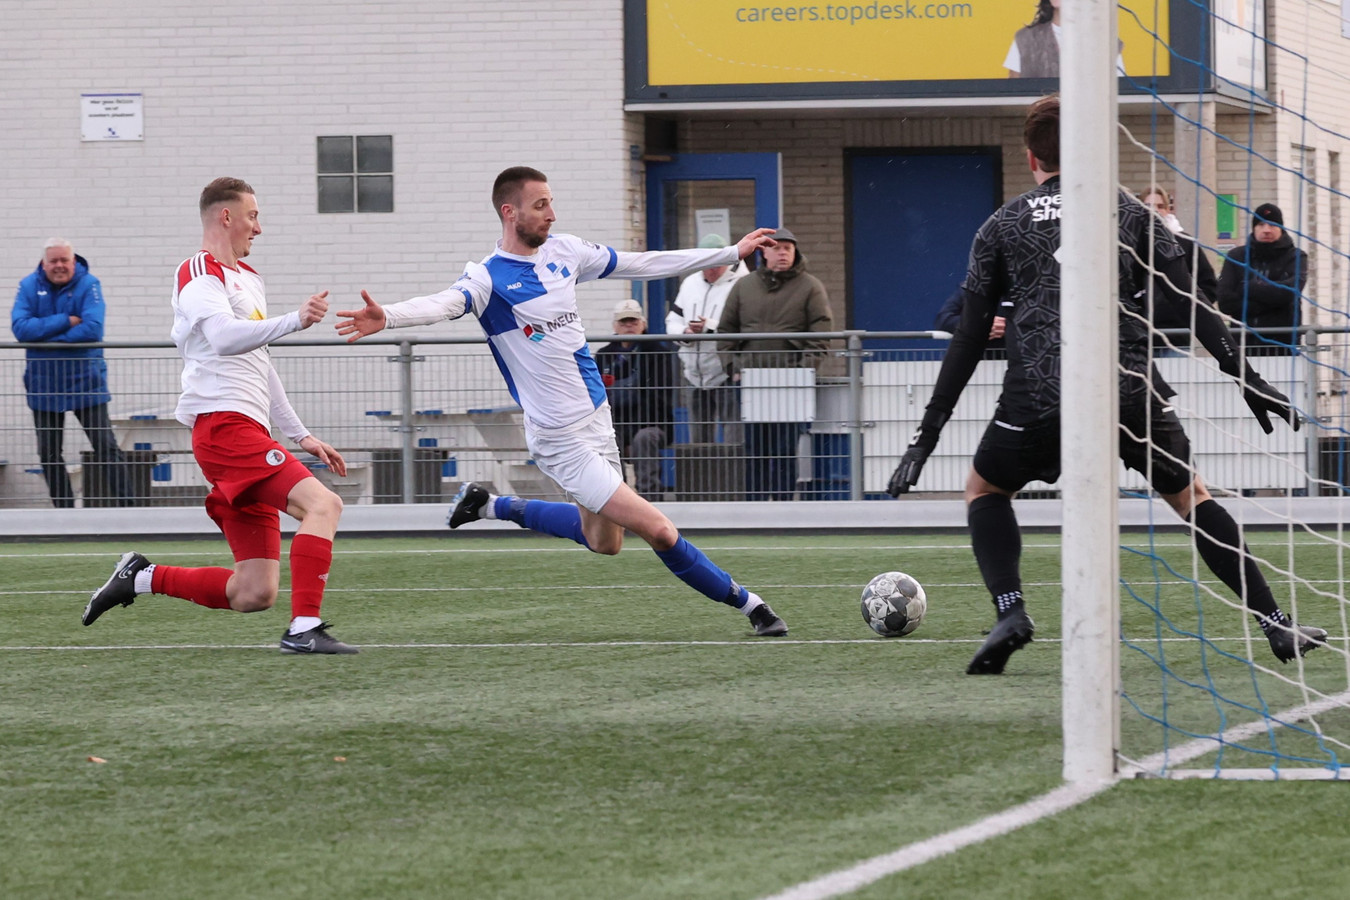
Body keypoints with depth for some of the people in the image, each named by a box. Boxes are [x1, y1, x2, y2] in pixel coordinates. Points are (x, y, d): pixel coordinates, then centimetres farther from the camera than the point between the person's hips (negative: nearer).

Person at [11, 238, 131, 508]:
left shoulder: (88, 285, -9)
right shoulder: (29, 287, -1)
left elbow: (93, 329, -22)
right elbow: (20, 327, -15)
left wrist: (47, 337, -18)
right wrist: (65, 322, -19)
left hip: (85, 381, -3)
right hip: (44, 382, 3)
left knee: (105, 445, -5)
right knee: (49, 453, 9)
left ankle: (126, 504, -4)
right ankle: (64, 512, 20)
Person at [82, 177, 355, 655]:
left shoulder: (247, 278, 26)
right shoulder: (200, 272, -5)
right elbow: (224, 337, -25)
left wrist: (300, 435, 31)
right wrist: (293, 321, -38)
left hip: (247, 429, 10)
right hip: (223, 423, -10)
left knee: (254, 593, 2)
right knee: (322, 503, -26)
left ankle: (141, 577, 14)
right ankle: (304, 628, -28)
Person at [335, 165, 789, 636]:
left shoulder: (564, 251, 4)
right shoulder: (488, 277, -16)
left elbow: (643, 263, 13)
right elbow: (444, 302, -35)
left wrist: (733, 253, 16)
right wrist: (387, 317, -58)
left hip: (597, 417, 8)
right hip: (561, 439, -8)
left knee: (602, 541, 21)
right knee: (657, 529, -10)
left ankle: (492, 506, 35)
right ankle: (744, 601, 7)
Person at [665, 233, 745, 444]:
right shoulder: (690, 283, 16)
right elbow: (673, 320, 16)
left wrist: (710, 328, -22)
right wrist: (685, 332, -6)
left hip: (727, 376, -7)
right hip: (695, 376, 7)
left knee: (733, 434, -11)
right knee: (698, 438, 12)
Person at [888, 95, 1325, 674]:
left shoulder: (1001, 227, 12)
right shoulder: (1128, 212, 14)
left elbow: (970, 338, 9)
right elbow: (1186, 304, 7)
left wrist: (929, 433, 11)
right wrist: (1244, 376, 11)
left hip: (1037, 397, -1)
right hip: (1131, 389, 1)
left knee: (984, 490, 23)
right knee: (1189, 496, 19)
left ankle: (1010, 611, 0)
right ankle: (1278, 626, 12)